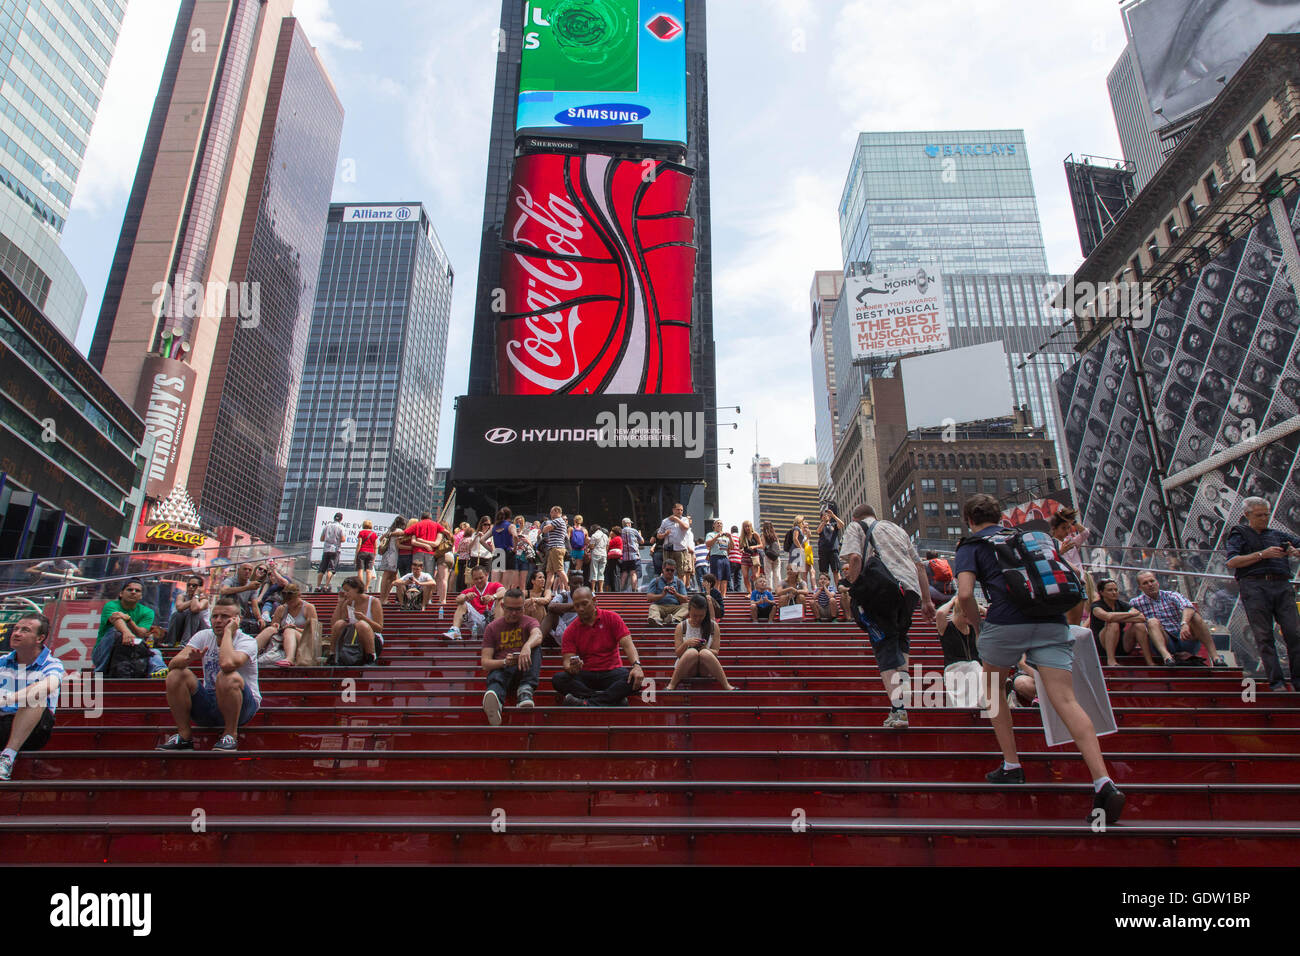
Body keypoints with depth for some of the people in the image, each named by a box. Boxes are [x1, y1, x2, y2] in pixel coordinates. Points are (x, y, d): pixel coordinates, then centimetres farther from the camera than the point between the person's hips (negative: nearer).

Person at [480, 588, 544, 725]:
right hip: (499, 669, -1)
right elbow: (485, 662, 3)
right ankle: (495, 699, -74)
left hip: (523, 669, 1)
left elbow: (537, 635, -17)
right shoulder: (492, 628, 13)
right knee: (495, 678, -37)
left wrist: (527, 646, -42)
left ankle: (526, 689, -44)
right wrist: (504, 662, -20)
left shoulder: (530, 622, 11)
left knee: (535, 647, -26)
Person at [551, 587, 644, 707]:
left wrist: (636, 665, -28)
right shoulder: (570, 631, 4)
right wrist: (571, 668, -28)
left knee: (634, 678, -32)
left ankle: (589, 703, -40)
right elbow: (567, 661, -2)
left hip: (611, 672, -1)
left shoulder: (611, 618, 2)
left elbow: (627, 644, -8)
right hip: (586, 675, 1)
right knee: (558, 679, -28)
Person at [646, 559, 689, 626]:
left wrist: (676, 594, -9)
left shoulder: (679, 583, 21)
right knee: (653, 607, -32)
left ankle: (674, 619, -54)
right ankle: (656, 619, -65)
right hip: (660, 606, -1)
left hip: (675, 607, 1)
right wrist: (662, 595, -12)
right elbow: (649, 598, 3)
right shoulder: (655, 581, 16)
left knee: (686, 606, -26)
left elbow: (685, 600, 10)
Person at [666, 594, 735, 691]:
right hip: (686, 669, 0)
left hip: (705, 669, 0)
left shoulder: (713, 626, 2)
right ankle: (671, 686, -28)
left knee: (705, 653, -34)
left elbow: (715, 652, 2)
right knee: (692, 652, -34)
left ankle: (726, 686, -29)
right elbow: (678, 653, -1)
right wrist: (686, 644, -21)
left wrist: (705, 649, -20)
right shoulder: (681, 627, 1)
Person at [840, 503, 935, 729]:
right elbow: (920, 566, 24)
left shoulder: (855, 527, 15)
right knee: (900, 636, 28)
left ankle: (898, 710, -14)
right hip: (910, 589, 5)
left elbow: (855, 558, -6)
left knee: (885, 647, -3)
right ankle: (901, 687, 16)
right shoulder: (896, 528, 30)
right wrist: (927, 600, 23)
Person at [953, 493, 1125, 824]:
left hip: (1006, 622, -4)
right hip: (1053, 623, 4)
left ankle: (1012, 766, 19)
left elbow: (965, 594, -6)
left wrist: (978, 628, 9)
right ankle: (1104, 782, -19)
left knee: (994, 689, 21)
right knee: (1066, 701, -4)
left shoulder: (971, 546, 11)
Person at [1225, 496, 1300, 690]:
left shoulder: (1277, 535, 26)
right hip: (1254, 586, -4)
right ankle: (1276, 682, -6)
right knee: (1264, 636, -6)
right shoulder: (1238, 534, 13)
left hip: (1282, 586, 4)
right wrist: (1262, 554, -9)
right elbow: (1232, 562, -1)